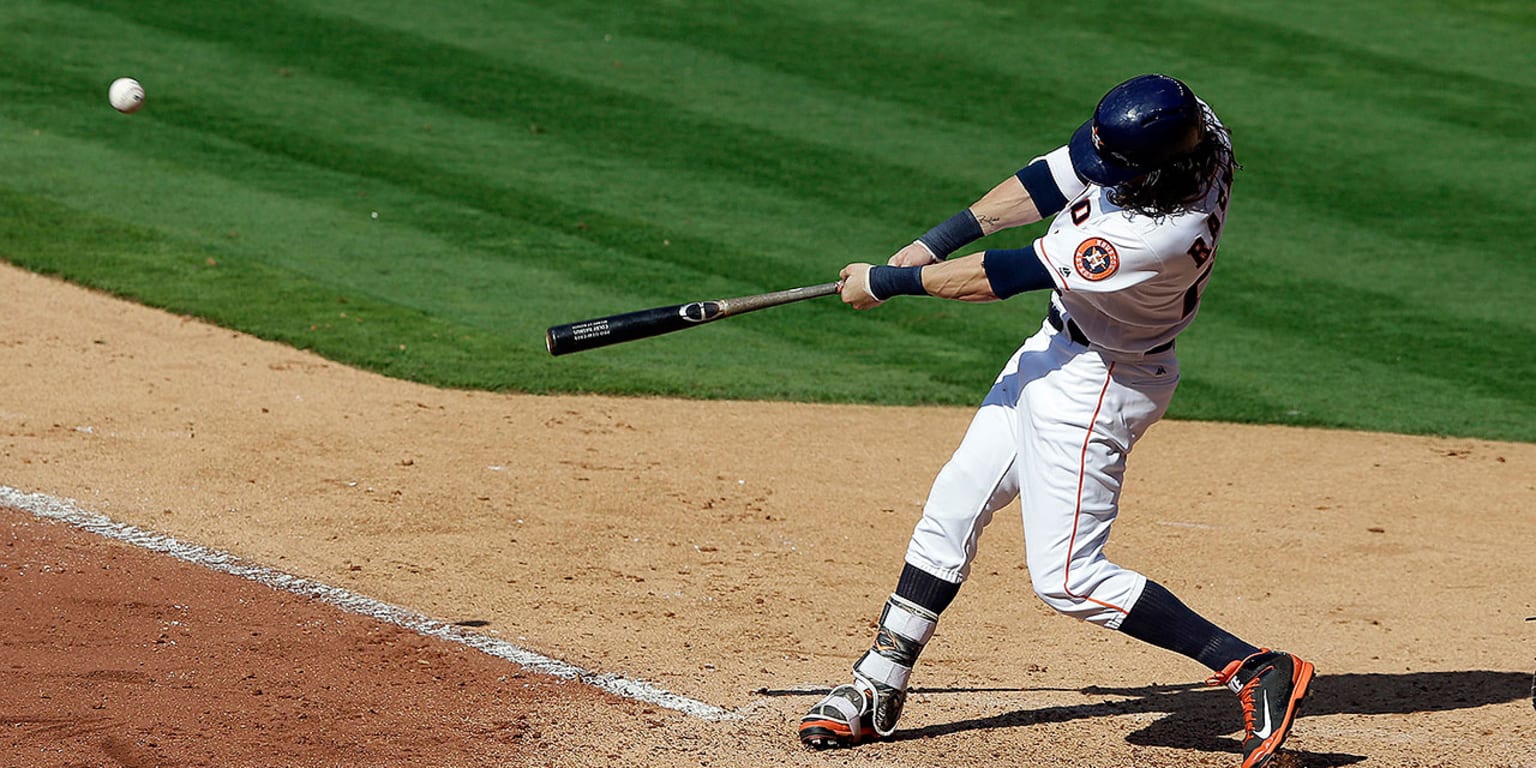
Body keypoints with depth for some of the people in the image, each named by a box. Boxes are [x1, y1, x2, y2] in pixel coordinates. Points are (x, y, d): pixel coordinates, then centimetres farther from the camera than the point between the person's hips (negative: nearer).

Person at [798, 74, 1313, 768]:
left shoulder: (1162, 238, -38)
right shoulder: (1182, 126, -16)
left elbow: (1006, 276, -27)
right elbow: (1048, 183, -2)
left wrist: (887, 283, -16)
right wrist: (928, 246, -3)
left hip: (1097, 384, -9)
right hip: (1057, 348, 9)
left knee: (1066, 577, -6)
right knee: (953, 504, 14)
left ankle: (1255, 671, -4)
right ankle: (877, 688, 26)